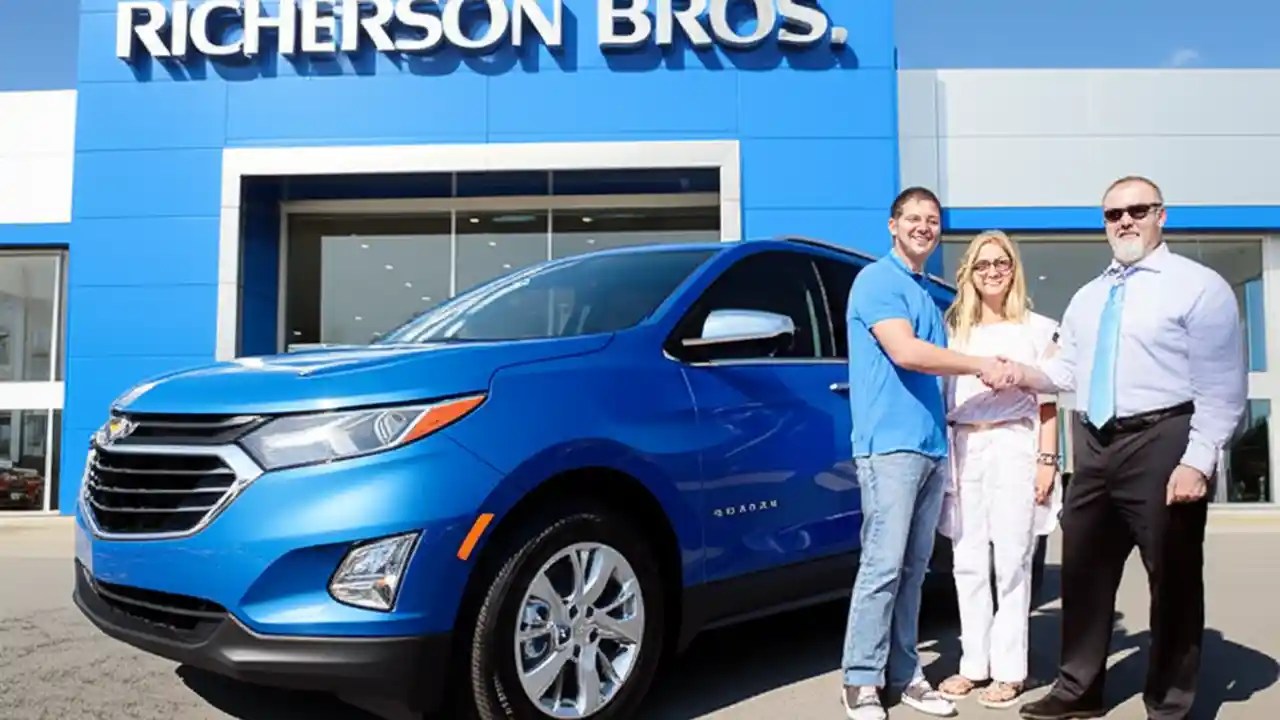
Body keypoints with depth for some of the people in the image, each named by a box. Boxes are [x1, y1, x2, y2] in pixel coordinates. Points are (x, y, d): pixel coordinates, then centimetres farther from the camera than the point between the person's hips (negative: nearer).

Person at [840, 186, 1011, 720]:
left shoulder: (927, 292, 21)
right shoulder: (878, 280, -5)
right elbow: (904, 352, -17)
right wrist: (979, 365, -10)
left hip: (930, 445, 8)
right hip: (890, 442, -8)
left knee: (912, 568, 9)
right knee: (883, 565, -9)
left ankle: (903, 674, 16)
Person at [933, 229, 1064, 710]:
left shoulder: (1037, 329, 9)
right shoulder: (953, 329, 15)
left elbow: (1047, 402, 6)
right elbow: (940, 394, 11)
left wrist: (1047, 459, -3)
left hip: (1013, 446, -3)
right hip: (961, 449, 3)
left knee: (1011, 560, -3)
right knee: (967, 562, 4)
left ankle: (1009, 670, 5)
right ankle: (974, 663, 13)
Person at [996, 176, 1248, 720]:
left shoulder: (1198, 286, -5)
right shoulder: (1087, 297, 17)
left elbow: (1222, 386, -11)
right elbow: (1069, 369, 17)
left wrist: (1197, 461, -20)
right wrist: (1030, 375, -5)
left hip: (1161, 442, -7)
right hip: (1095, 446, 7)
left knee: (1172, 581, 5)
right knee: (1083, 572, 14)